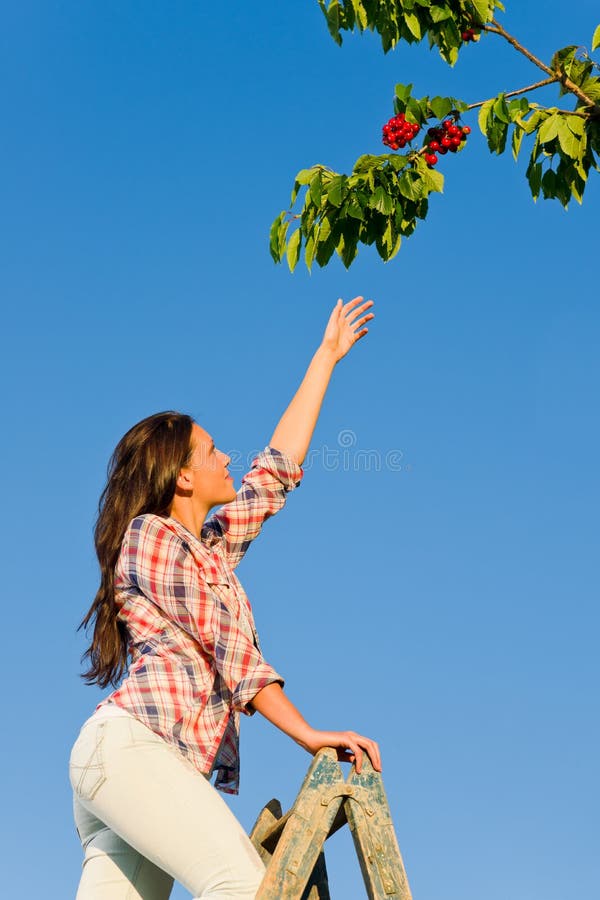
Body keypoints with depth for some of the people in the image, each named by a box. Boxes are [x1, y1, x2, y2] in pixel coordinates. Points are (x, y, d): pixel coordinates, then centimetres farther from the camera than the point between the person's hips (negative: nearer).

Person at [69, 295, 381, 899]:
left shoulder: (214, 545, 27)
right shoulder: (149, 533, 3)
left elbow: (279, 466, 33)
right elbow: (226, 642, -6)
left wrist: (327, 354, 40)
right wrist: (308, 734, -12)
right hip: (130, 742, -8)